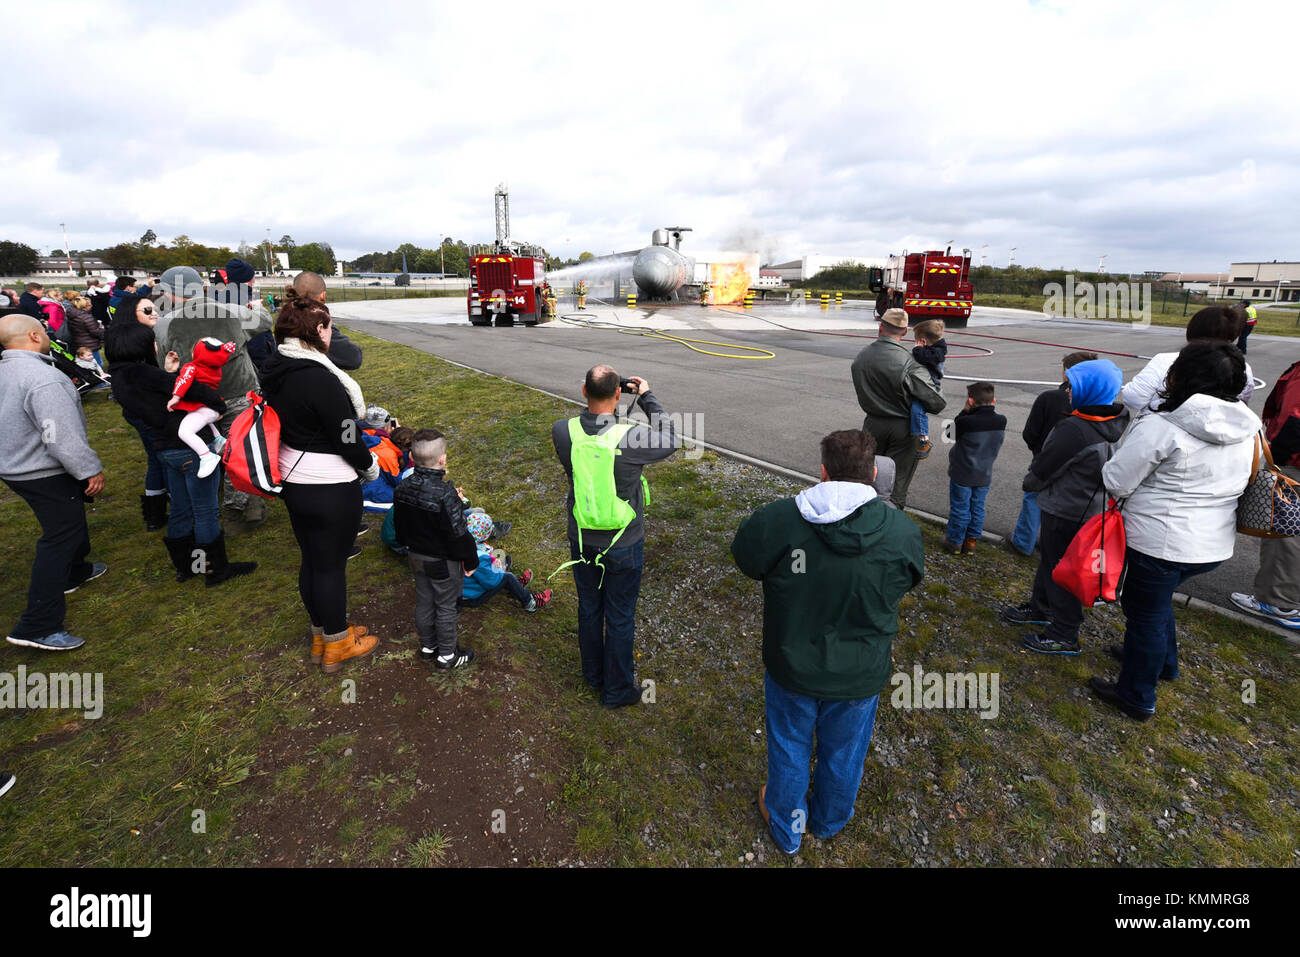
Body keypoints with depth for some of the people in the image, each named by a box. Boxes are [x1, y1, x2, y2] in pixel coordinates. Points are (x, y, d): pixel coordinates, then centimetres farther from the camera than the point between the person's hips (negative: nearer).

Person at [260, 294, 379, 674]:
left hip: (292, 481, 8)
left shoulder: (275, 372, 3)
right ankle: (336, 645, 25)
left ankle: (321, 634, 38)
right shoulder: (320, 378, -24)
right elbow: (347, 437, -19)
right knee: (332, 564, 7)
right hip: (330, 488, -8)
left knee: (311, 560, 20)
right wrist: (370, 467, -1)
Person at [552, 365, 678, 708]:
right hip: (623, 545, -4)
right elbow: (669, 441, -6)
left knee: (588, 609, 24)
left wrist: (595, 398, 4)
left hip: (581, 541, 4)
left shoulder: (562, 432, -17)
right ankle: (617, 689, 33)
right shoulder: (630, 438, -27)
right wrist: (647, 397, 1)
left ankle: (593, 676, 46)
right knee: (620, 618, 14)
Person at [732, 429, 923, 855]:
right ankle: (829, 820, 56)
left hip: (791, 668, -1)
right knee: (843, 753, 28)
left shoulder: (779, 520, -25)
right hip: (860, 676, 1)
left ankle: (785, 827, 50)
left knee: (789, 748, 25)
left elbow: (744, 557, -6)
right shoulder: (902, 532, -20)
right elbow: (909, 580, 0)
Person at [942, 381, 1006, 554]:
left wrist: (965, 412, -5)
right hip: (984, 475, 4)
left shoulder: (965, 422, -25)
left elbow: (955, 433, -6)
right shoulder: (1001, 421, -10)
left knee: (959, 509, 9)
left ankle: (954, 542, 22)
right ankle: (971, 541, 29)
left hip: (962, 475, -4)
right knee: (977, 509, 18)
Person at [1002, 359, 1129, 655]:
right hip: (1091, 506, 9)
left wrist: (1029, 483, 4)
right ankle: (1039, 608, 43)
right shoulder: (1112, 422, 1)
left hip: (1066, 513, -9)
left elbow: (1044, 468, -16)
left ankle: (1064, 636, 17)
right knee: (1049, 558, 24)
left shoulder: (1075, 429, -28)